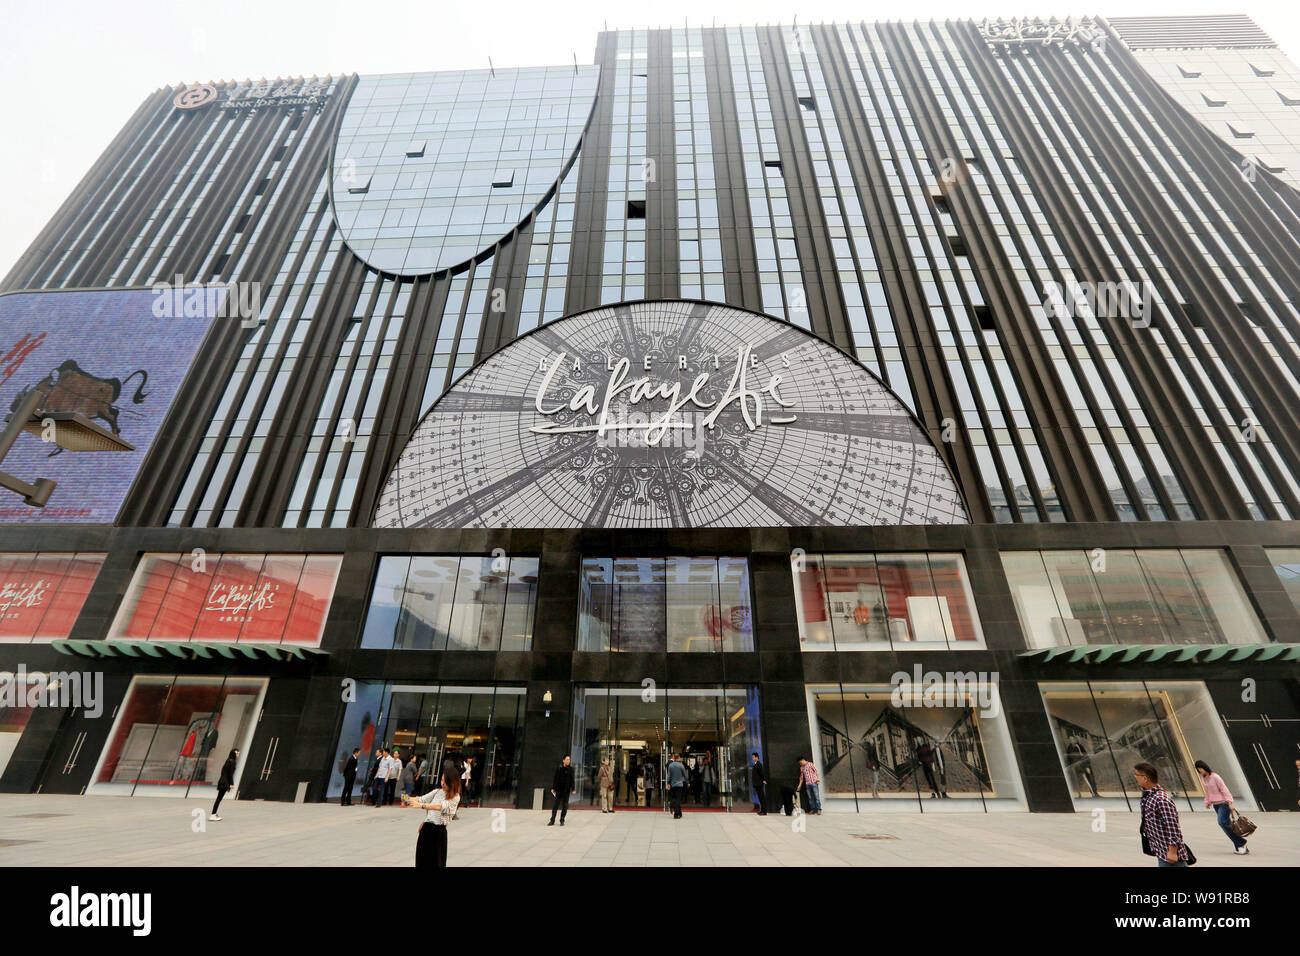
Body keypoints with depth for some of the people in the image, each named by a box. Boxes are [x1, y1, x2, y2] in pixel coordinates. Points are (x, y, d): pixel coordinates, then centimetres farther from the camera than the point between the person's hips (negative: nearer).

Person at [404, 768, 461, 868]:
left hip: (439, 831, -5)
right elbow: (422, 799, 2)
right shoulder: (437, 791, 9)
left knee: (436, 861, 1)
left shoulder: (455, 797, -9)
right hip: (426, 827, 5)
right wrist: (408, 799, -17)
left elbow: (441, 806, -23)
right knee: (421, 860, 9)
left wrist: (420, 805, -33)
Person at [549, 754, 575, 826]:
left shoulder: (570, 769, -2)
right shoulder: (558, 768, 0)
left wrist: (572, 789, -6)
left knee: (565, 806, 4)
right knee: (555, 805, 3)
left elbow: (572, 779, -2)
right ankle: (552, 821, 10)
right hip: (559, 790, 1)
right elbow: (554, 778, 4)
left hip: (566, 790, -1)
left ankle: (562, 821, 15)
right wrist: (553, 788, 2)